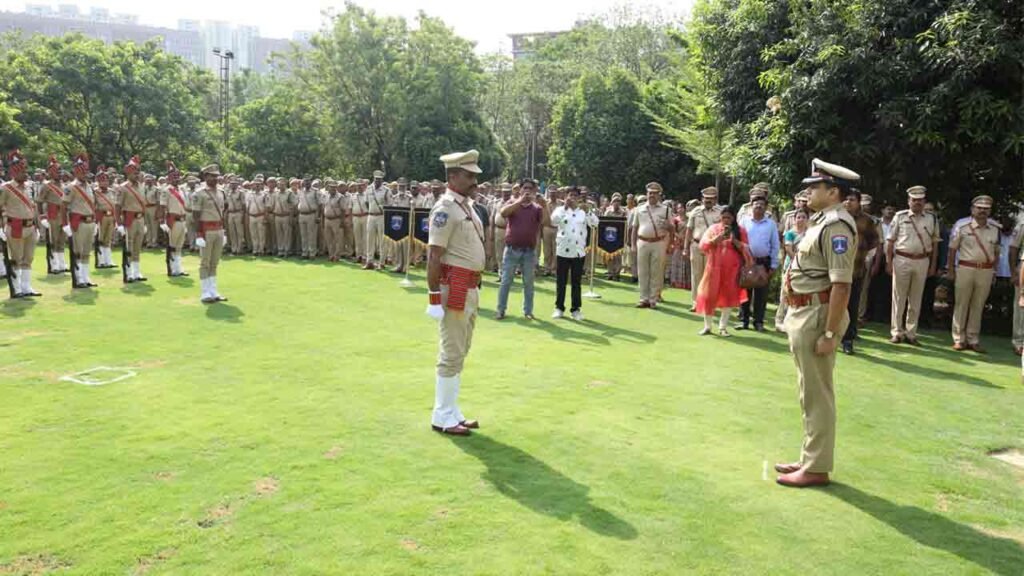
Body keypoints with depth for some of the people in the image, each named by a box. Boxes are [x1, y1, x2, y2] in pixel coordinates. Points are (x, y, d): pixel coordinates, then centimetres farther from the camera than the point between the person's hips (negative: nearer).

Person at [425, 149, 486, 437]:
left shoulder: (467, 206, 14)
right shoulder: (446, 209, -15)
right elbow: (434, 257, -19)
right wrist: (434, 296, -22)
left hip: (471, 288, 10)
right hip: (454, 288, -10)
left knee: (460, 353, 16)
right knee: (451, 354, -2)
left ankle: (452, 413, 27)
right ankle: (442, 417, 9)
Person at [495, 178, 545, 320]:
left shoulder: (537, 207, 4)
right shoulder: (512, 202, 3)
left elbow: (546, 222, -11)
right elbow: (503, 213, -19)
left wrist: (543, 205, -23)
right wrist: (520, 200, -23)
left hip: (530, 251, 1)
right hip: (511, 249, -1)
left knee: (528, 283, 8)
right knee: (506, 281, 4)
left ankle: (528, 311, 17)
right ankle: (501, 310, 12)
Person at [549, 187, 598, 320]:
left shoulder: (584, 211, 7)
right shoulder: (561, 209, 3)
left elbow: (595, 223, -8)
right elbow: (553, 221, -17)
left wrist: (588, 211, -25)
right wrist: (565, 207, -27)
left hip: (579, 252, 1)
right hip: (563, 251, -1)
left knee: (577, 282, 5)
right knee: (561, 281, 4)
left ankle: (576, 309, 12)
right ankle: (559, 307, 13)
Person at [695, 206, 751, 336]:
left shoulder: (740, 230, 3)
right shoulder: (713, 228, 3)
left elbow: (746, 249, -2)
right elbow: (702, 245, -7)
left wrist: (734, 240, -17)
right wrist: (719, 237, -17)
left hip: (732, 269, 0)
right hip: (714, 268, 0)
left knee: (729, 297, 0)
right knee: (709, 296, 2)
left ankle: (723, 327, 11)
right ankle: (707, 327, 15)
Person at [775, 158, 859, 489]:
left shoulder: (836, 225, -16)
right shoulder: (823, 222, 15)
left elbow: (841, 285, -23)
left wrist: (829, 333, -24)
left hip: (818, 316, -10)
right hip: (803, 313, 10)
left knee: (817, 395, -2)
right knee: (810, 393, 16)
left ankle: (817, 469, 8)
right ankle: (810, 459, 27)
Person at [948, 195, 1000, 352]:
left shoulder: (995, 229, 7)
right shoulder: (962, 228, -3)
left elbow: (996, 252, 13)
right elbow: (952, 249, 1)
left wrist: (994, 271, 8)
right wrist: (951, 270, -2)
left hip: (986, 271, 3)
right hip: (965, 269, -2)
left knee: (978, 306, 7)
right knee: (961, 305, 2)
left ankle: (973, 339, 14)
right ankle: (959, 339, 9)